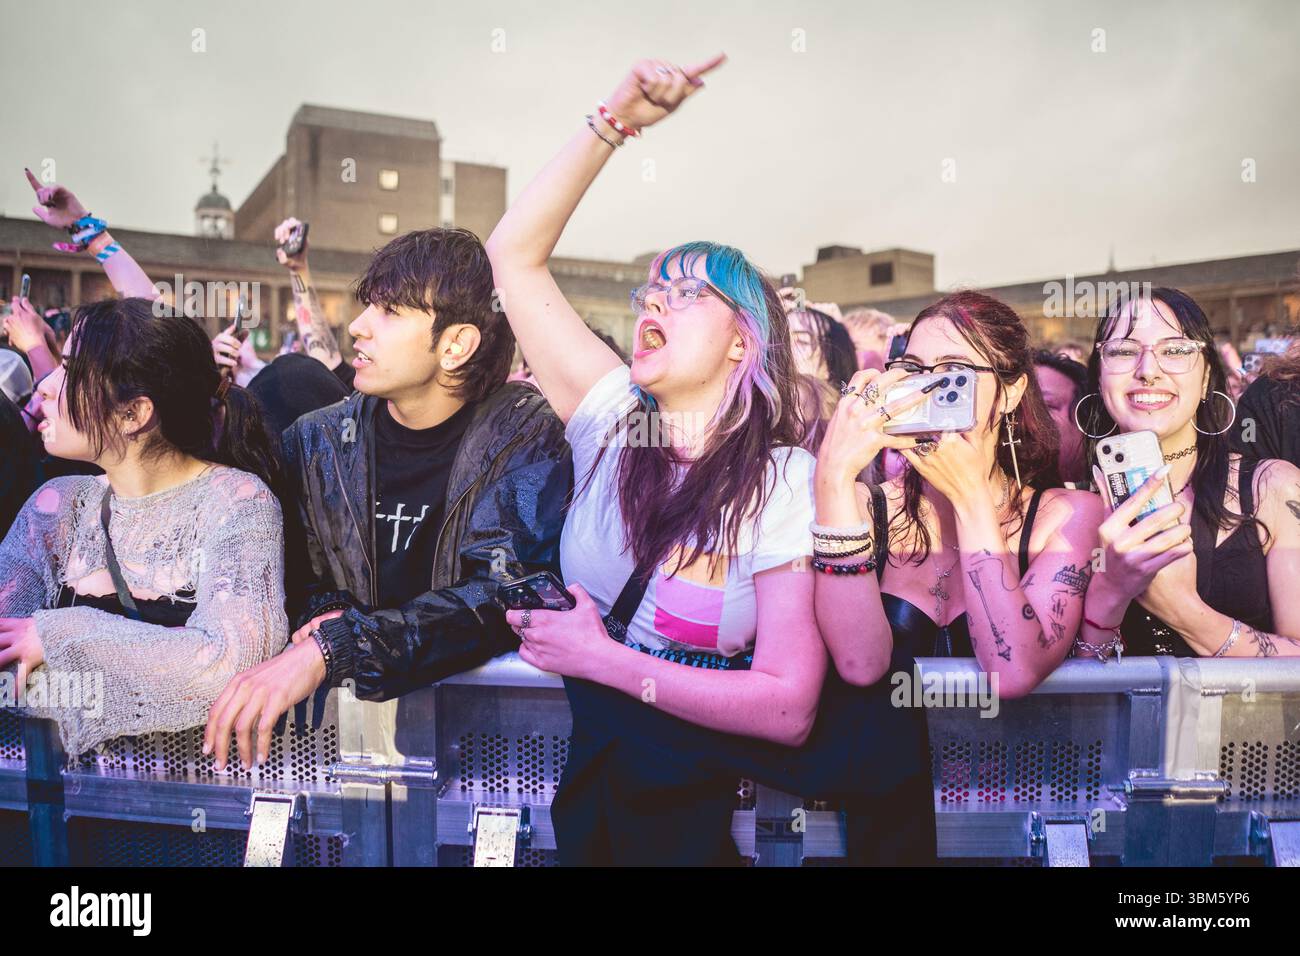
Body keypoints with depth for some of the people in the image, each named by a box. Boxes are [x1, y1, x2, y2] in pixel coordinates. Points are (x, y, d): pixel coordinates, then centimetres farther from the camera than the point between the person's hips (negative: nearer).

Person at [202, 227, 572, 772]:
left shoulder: (527, 439, -4)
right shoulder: (316, 440, 9)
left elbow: (504, 594, -16)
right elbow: (296, 577, 17)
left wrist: (334, 648, -27)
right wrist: (329, 613, -9)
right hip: (347, 705, 3)